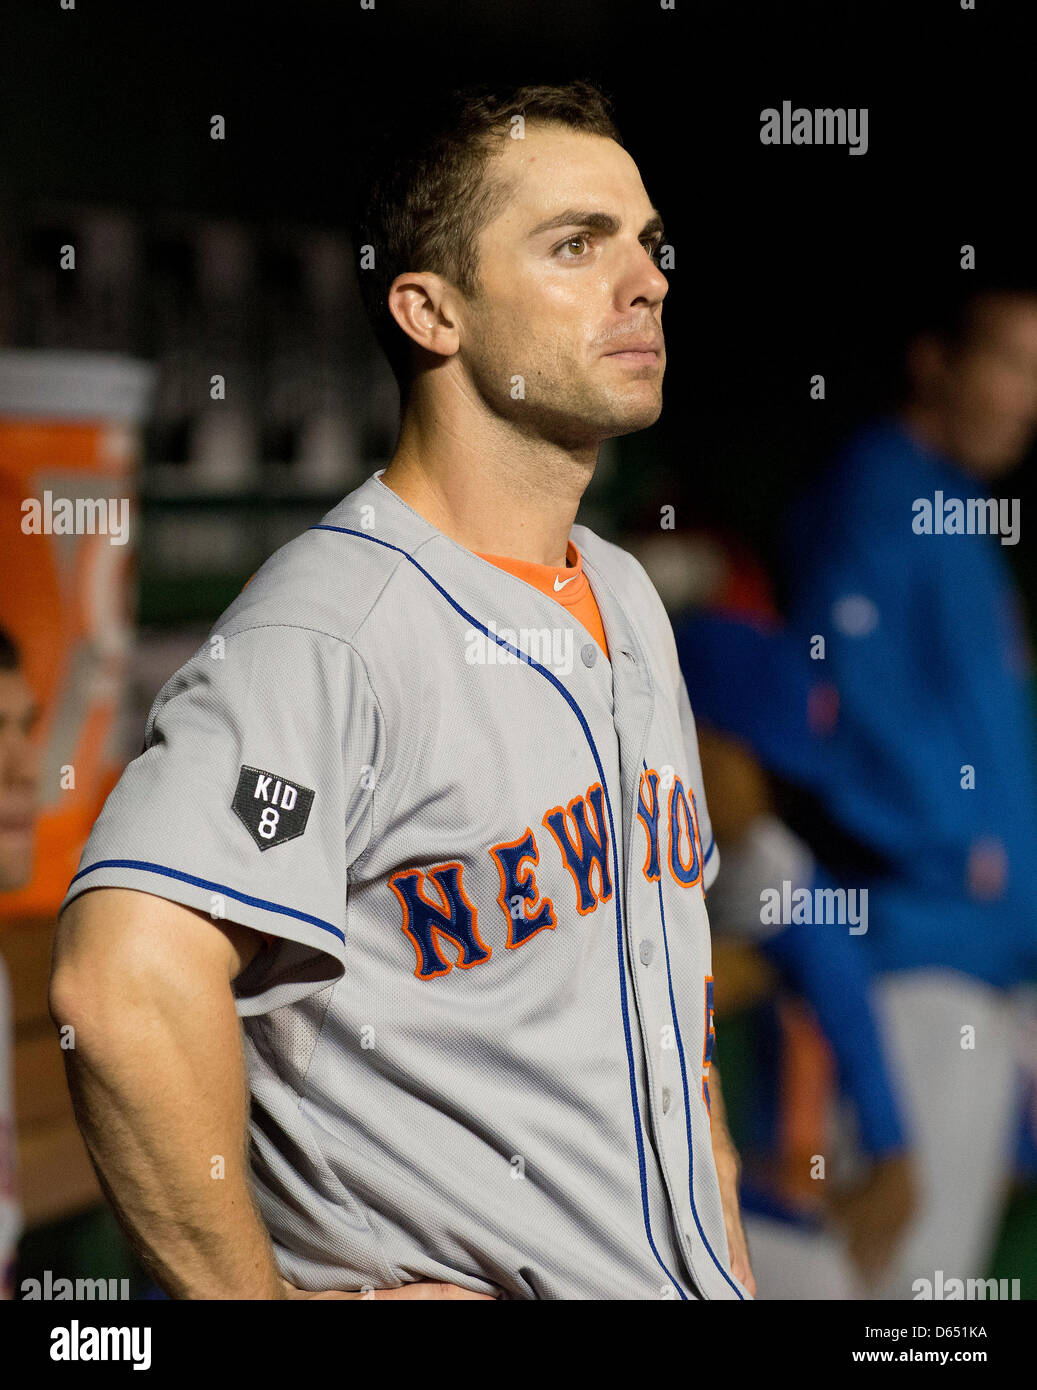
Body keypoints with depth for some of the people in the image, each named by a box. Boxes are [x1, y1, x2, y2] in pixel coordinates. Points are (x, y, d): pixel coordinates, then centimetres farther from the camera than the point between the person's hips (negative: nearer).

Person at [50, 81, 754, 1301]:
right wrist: (267, 1306, -24)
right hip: (446, 1285, -8)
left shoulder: (625, 596, 9)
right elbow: (126, 983, -32)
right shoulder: (326, 625, -20)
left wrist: (727, 1256, 13)